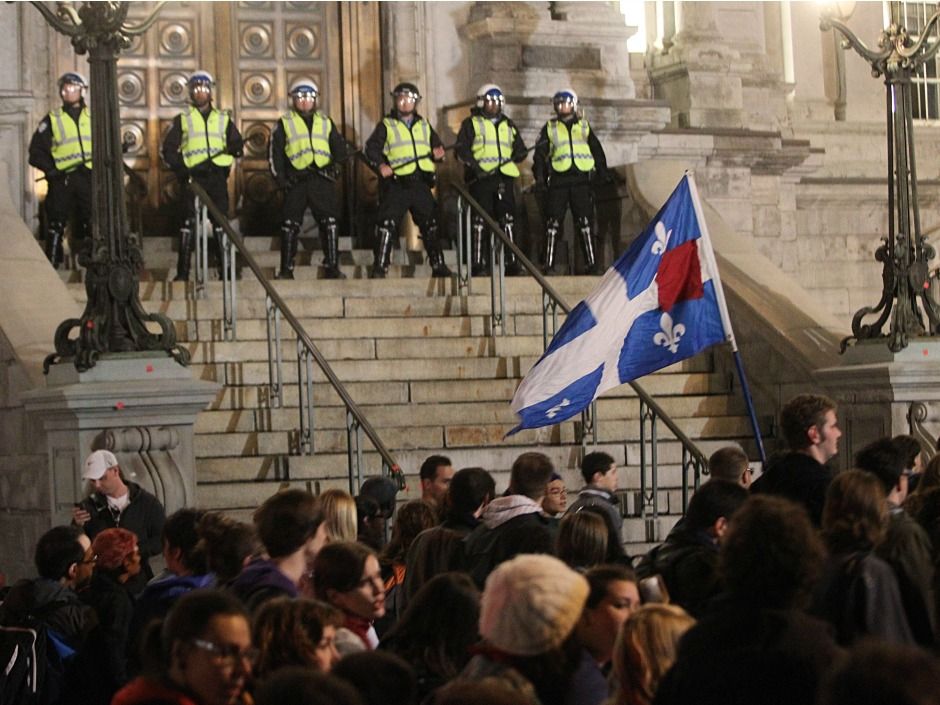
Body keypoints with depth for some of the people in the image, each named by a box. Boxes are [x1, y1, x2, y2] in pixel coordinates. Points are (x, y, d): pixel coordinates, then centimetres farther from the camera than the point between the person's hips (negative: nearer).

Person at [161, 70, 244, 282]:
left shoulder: (223, 119, 16)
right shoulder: (182, 119, 10)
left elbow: (237, 144, 14)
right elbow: (168, 149, 7)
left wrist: (233, 150, -9)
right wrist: (180, 169, -7)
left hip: (217, 176, 2)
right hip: (193, 176, -2)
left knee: (221, 223, 2)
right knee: (188, 223, -6)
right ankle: (183, 271, -5)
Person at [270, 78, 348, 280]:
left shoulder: (326, 123, 18)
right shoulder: (284, 123, 11)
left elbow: (339, 149, 17)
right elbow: (275, 153, 6)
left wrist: (340, 155, -3)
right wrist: (280, 179, -2)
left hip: (323, 179, 2)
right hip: (296, 180, -2)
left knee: (330, 223, -4)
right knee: (290, 225, -2)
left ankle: (332, 267, 2)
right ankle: (286, 269, 5)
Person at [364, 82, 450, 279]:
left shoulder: (424, 125, 18)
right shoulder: (386, 125, 5)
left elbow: (436, 144, 24)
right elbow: (371, 148, -3)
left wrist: (437, 154, 1)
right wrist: (380, 164, -20)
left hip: (421, 183, 4)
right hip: (396, 185, -4)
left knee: (431, 225, 7)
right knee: (387, 224, -10)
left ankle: (438, 265, 16)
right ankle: (379, 267, -6)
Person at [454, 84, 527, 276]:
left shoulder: (508, 125, 23)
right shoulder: (471, 123, 10)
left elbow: (520, 148, 24)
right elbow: (461, 148, -2)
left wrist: (518, 154, 0)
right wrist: (474, 165, -17)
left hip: (504, 177, 4)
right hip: (480, 177, -4)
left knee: (508, 220, -2)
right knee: (479, 221, -6)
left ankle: (512, 262, 0)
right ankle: (477, 263, -5)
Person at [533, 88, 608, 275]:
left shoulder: (584, 125, 15)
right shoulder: (550, 128, 12)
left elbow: (597, 150, 17)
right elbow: (540, 153, 10)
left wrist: (603, 173, 11)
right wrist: (539, 175, -1)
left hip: (581, 178, 1)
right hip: (558, 179, -1)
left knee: (585, 222, -2)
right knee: (553, 223, -3)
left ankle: (591, 262, -1)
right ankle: (548, 263, -1)